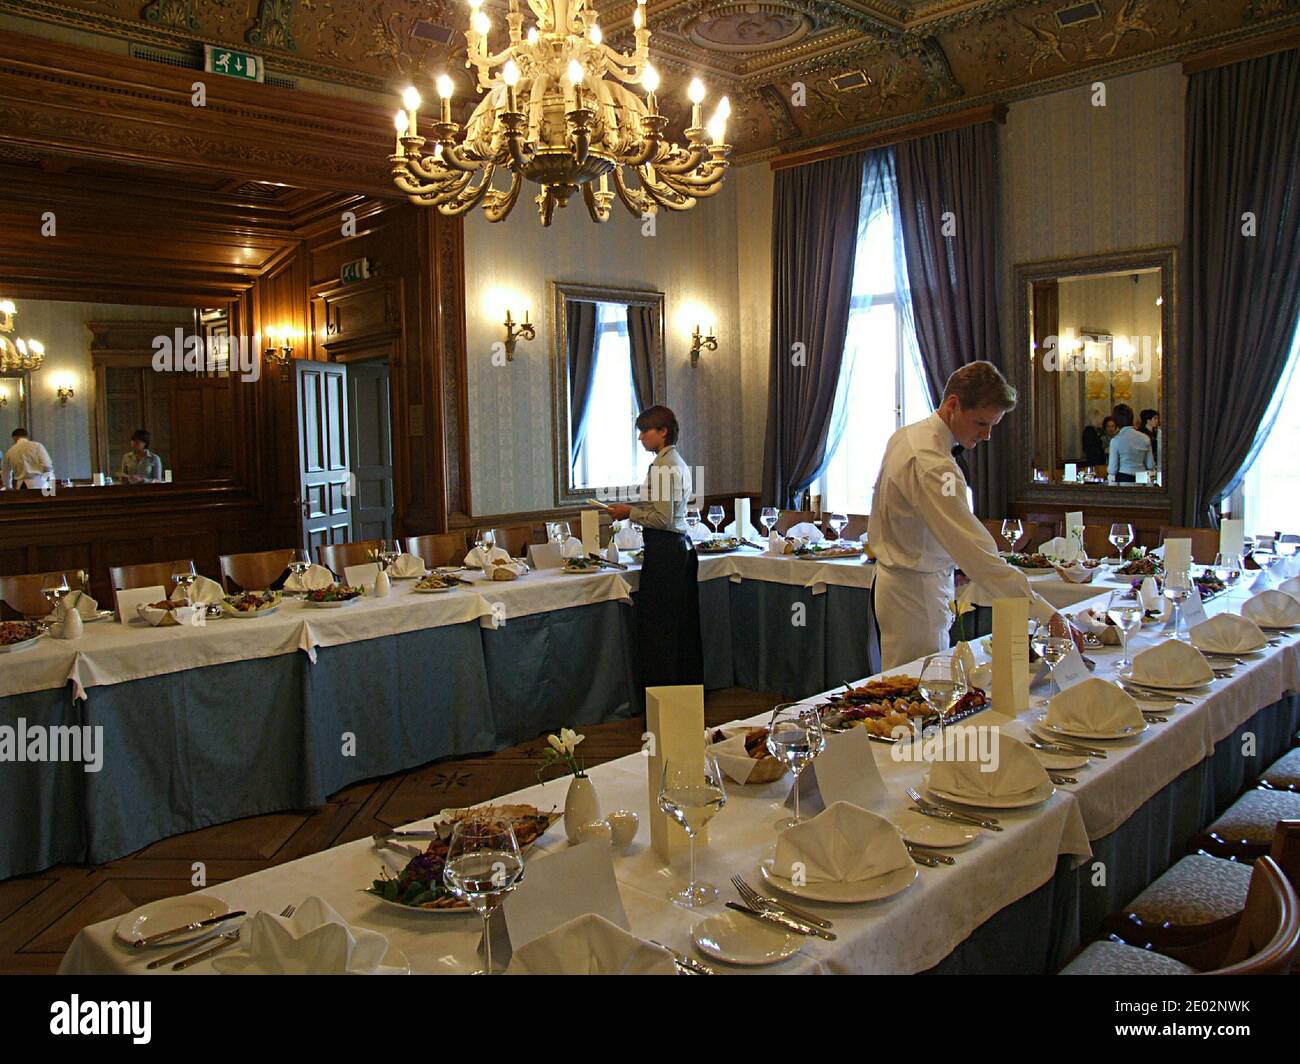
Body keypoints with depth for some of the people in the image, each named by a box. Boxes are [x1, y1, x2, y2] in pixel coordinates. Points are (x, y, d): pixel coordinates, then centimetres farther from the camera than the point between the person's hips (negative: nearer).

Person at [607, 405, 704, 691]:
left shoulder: (662, 467, -15)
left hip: (664, 551, -10)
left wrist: (630, 512, -8)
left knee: (658, 627, -2)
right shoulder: (678, 462, 15)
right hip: (682, 546, 10)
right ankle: (690, 686, 25)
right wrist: (634, 509, 12)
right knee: (684, 625, 16)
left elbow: (662, 518, -20)